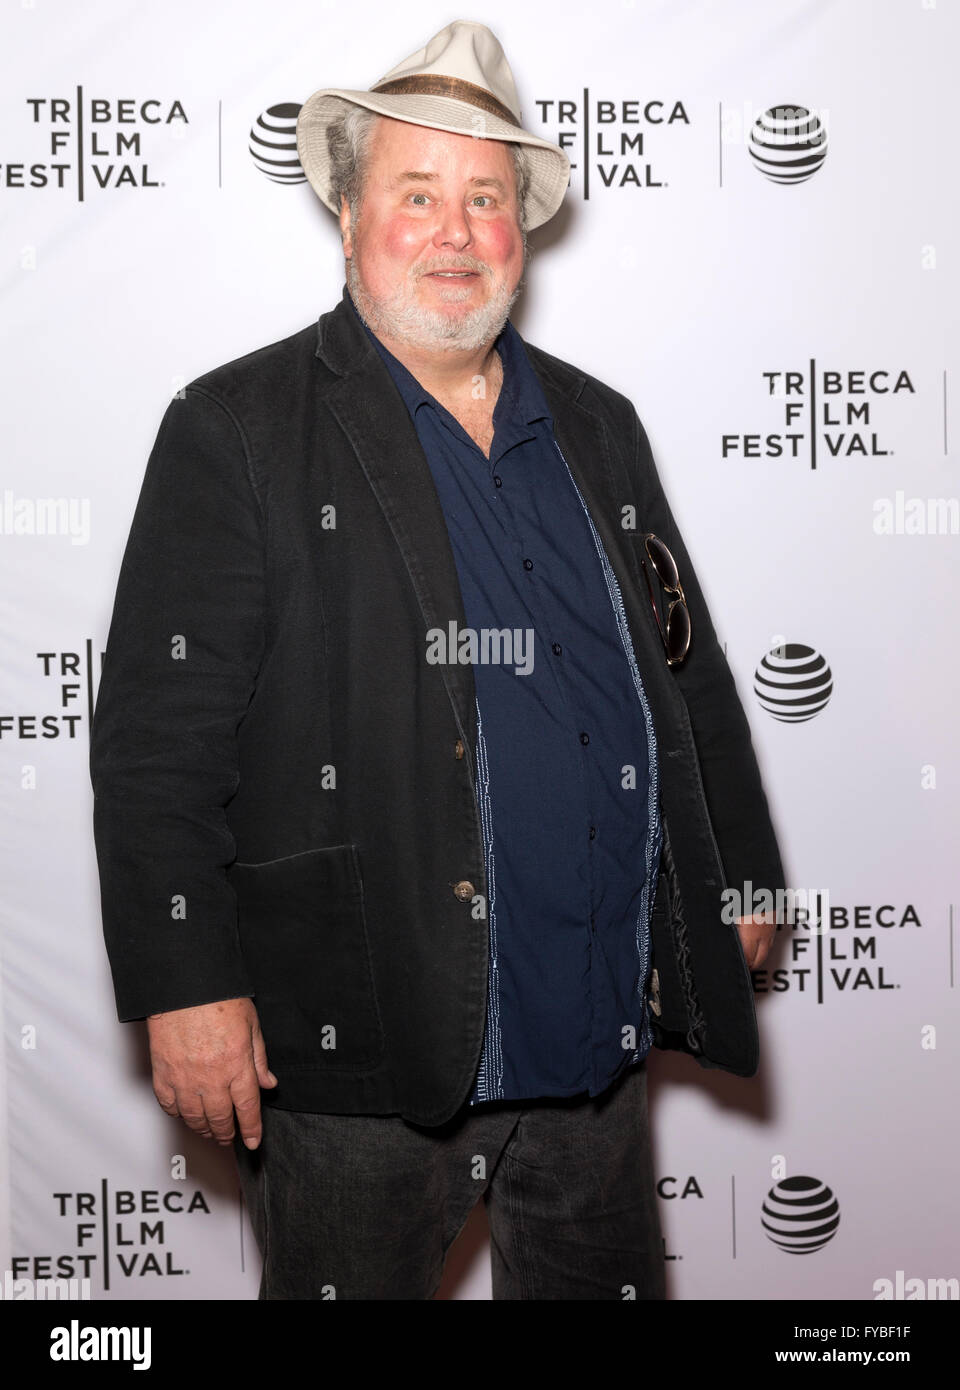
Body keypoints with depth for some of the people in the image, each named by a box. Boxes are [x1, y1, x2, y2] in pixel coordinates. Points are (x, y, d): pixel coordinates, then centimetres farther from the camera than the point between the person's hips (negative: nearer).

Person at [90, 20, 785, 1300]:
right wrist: (185, 986, -17)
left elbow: (690, 668, 18)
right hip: (356, 1064, -5)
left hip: (601, 1038, 5)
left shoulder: (598, 426, 12)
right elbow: (157, 738, -12)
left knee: (607, 1283, 20)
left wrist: (741, 877, 17)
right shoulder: (238, 434, -6)